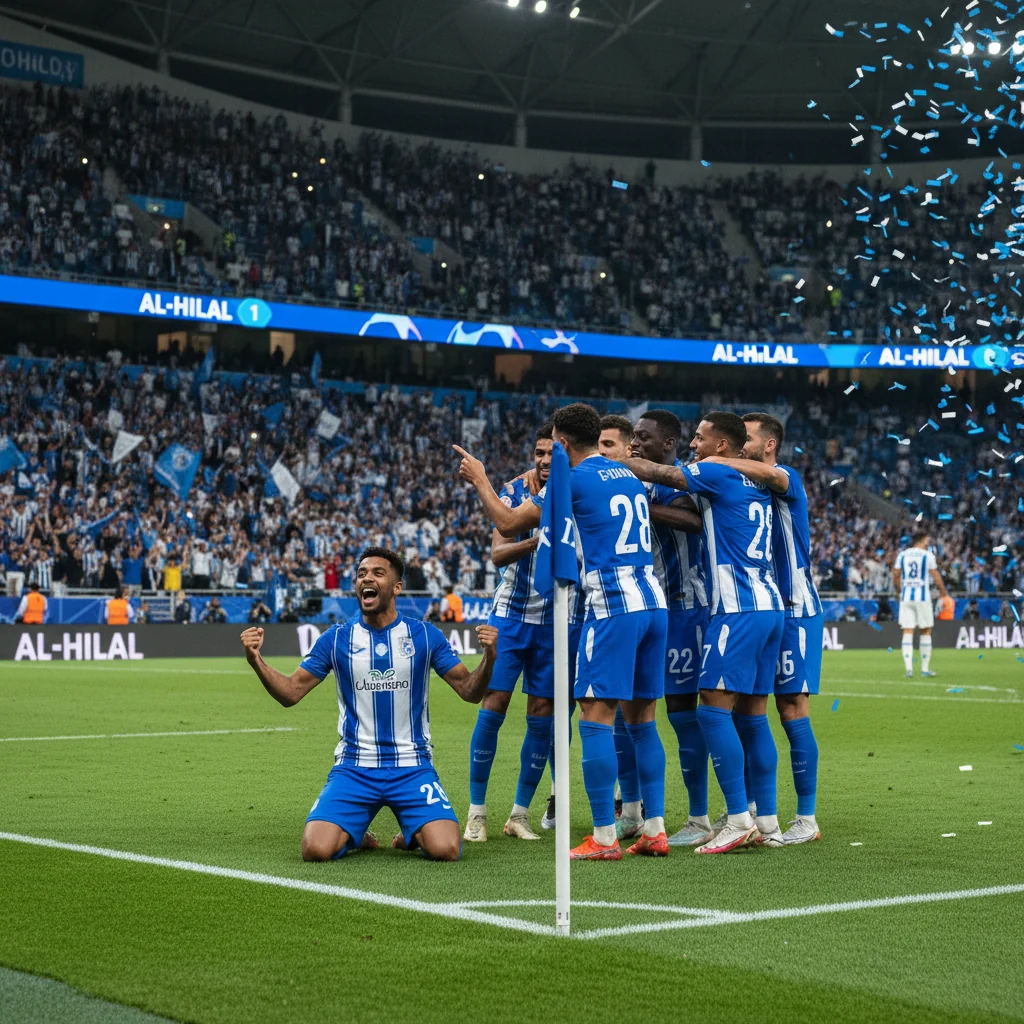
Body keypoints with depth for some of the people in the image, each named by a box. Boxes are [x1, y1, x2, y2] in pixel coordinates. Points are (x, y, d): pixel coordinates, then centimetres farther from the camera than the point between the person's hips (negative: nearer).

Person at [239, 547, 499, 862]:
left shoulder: (424, 636, 0)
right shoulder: (336, 638, 2)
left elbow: (470, 691, 1)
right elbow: (290, 693, 3)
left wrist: (488, 659, -19)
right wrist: (256, 661, -14)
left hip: (412, 767, 0)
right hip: (354, 767, 0)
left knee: (445, 849, -22)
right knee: (315, 849, -22)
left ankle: (411, 835, 14)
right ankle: (354, 835, 15)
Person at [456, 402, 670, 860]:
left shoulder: (573, 479, -4)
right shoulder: (629, 476, 17)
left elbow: (508, 525, 0)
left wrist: (479, 480, 17)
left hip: (613, 605, -8)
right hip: (652, 600, 8)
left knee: (595, 716, -5)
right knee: (642, 718, 12)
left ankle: (604, 838, -7)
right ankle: (655, 831, 10)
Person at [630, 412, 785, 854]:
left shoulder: (719, 474, -6)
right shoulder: (756, 485, 18)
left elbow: (656, 473, -2)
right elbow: (705, 520, 26)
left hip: (739, 610, -9)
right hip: (769, 606, 9)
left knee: (714, 708, -9)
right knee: (751, 715, 9)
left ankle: (739, 818, -13)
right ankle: (767, 823, 10)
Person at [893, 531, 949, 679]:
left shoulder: (902, 555, 7)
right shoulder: (927, 555, -3)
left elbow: (896, 576, 9)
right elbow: (936, 576, -2)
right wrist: (944, 592, 10)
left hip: (906, 597, 3)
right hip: (922, 596, -3)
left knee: (907, 632, 0)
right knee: (926, 632, 8)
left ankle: (908, 668, -10)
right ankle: (925, 669, 9)